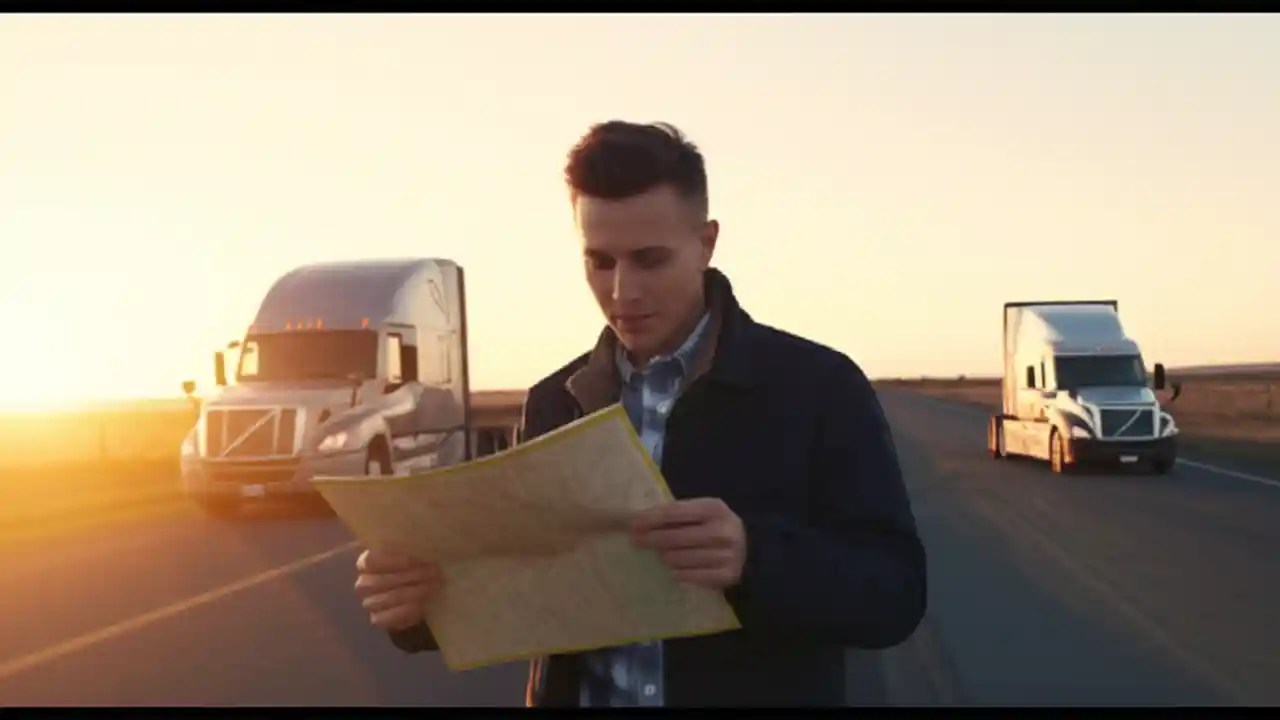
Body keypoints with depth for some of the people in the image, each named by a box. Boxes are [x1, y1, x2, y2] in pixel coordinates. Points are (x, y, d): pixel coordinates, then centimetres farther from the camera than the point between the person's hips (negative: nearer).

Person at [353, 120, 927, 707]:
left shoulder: (820, 386, -9)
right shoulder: (554, 403, 3)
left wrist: (754, 558, -31)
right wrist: (427, 594, -15)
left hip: (761, 691, -3)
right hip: (575, 693, 3)